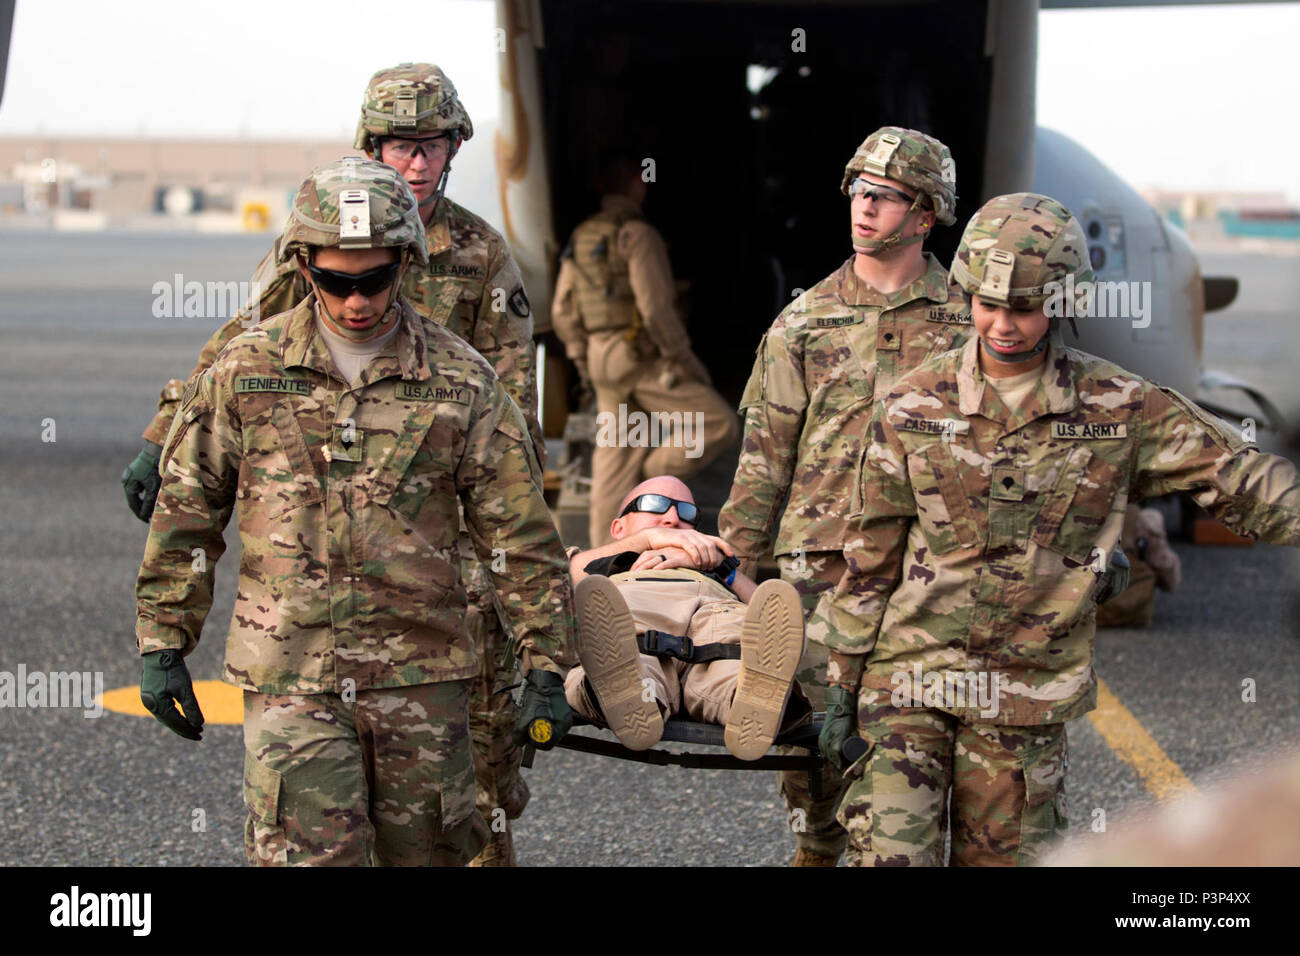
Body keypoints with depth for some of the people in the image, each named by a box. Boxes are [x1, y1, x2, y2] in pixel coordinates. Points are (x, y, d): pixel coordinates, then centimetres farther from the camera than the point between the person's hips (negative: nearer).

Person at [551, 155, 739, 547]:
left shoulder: (580, 239, 13)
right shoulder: (638, 234, -13)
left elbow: (563, 312, 13)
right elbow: (655, 306, -20)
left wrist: (582, 361, 21)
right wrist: (685, 359, -12)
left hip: (601, 357, 9)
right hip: (642, 357, -9)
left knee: (615, 458, 11)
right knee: (719, 423, -6)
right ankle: (656, 473, -7)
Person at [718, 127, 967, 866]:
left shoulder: (966, 319, 4)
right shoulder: (807, 319, 8)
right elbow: (766, 446, 9)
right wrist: (741, 557, 6)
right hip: (823, 554, 1)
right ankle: (817, 848, 23)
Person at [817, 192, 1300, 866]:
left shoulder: (1118, 407, 0)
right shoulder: (912, 406, 0)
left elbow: (1245, 482, 0)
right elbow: (871, 557, 5)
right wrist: (844, 681, 5)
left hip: (1028, 696, 1)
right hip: (907, 679, 0)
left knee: (1002, 857, 8)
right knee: (890, 853, -9)